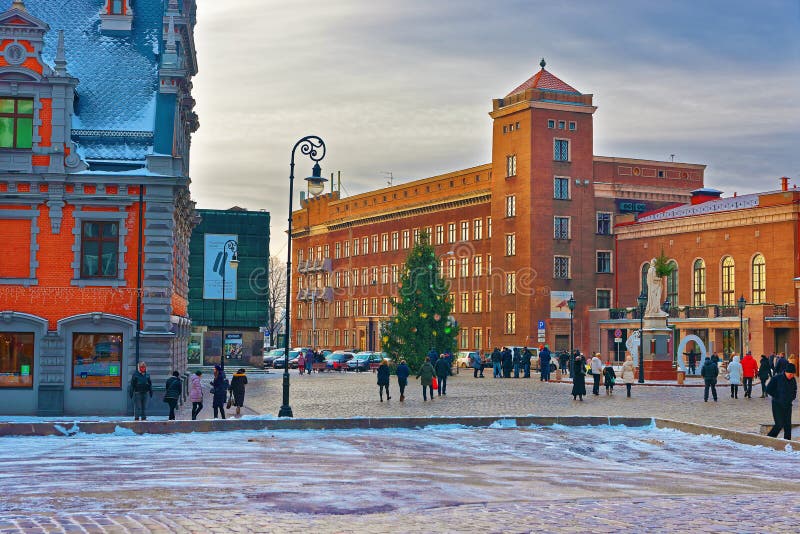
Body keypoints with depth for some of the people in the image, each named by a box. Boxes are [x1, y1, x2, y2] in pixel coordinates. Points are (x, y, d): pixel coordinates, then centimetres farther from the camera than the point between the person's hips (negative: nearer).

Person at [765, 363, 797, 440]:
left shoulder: (793, 380, 4)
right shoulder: (777, 378, -12)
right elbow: (768, 390, -8)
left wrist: (792, 397, 3)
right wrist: (778, 397, -9)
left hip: (788, 405, 5)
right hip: (777, 405, -5)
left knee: (788, 425, 3)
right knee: (779, 424, -11)